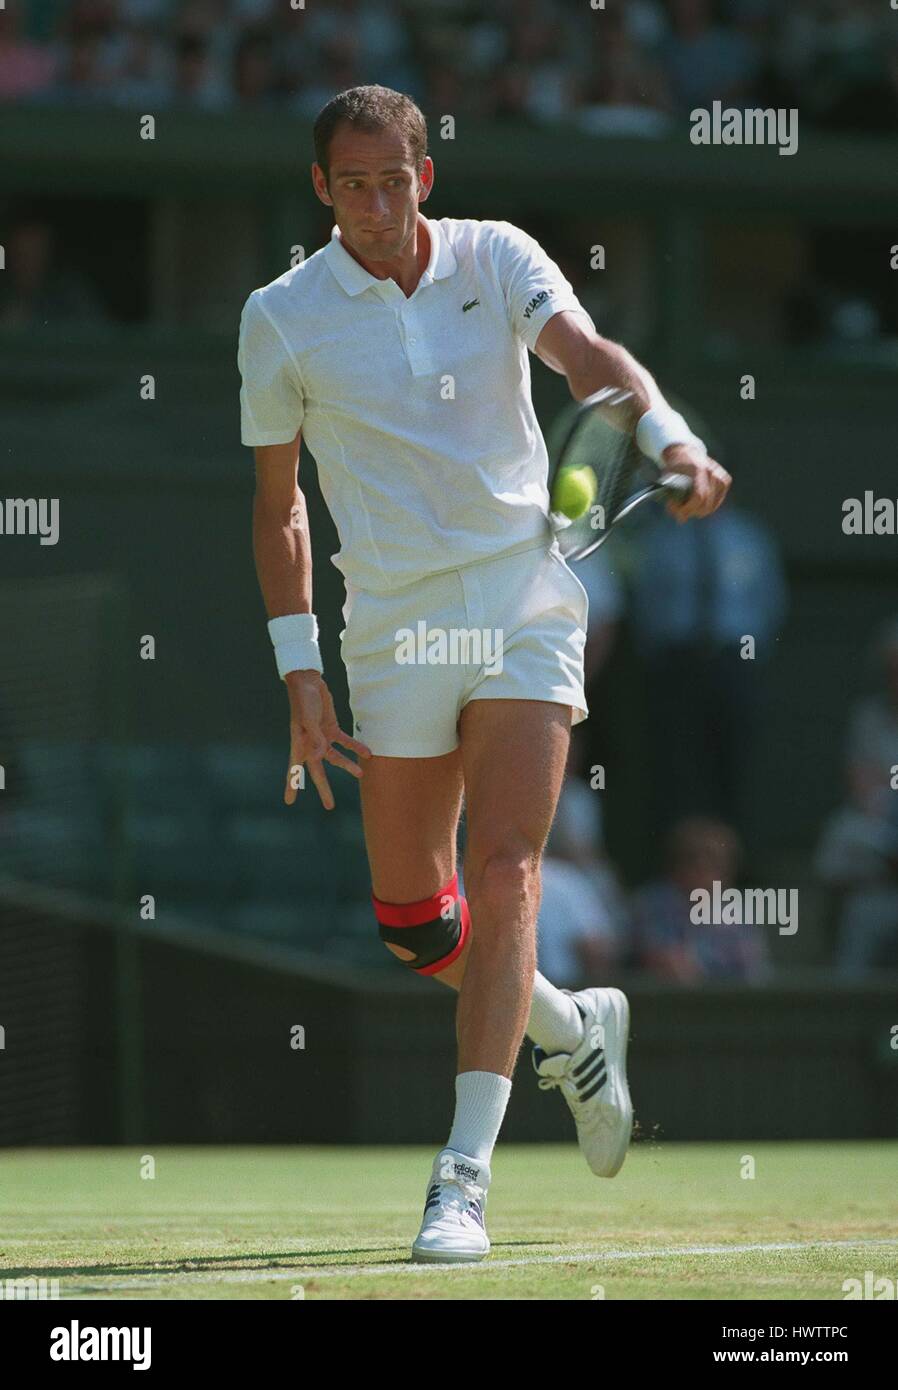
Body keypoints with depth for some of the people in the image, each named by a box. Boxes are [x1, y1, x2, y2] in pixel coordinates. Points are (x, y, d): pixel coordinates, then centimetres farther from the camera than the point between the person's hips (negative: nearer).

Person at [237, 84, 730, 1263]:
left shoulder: (497, 259, 1)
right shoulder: (283, 317, 1)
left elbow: (588, 355, -15)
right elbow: (278, 509, 8)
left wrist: (665, 429, -36)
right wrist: (301, 673, 1)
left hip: (524, 599, -1)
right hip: (394, 624, 2)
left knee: (504, 873, -16)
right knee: (411, 918, 5)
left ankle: (464, 1176, -17)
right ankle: (573, 1033, 36)